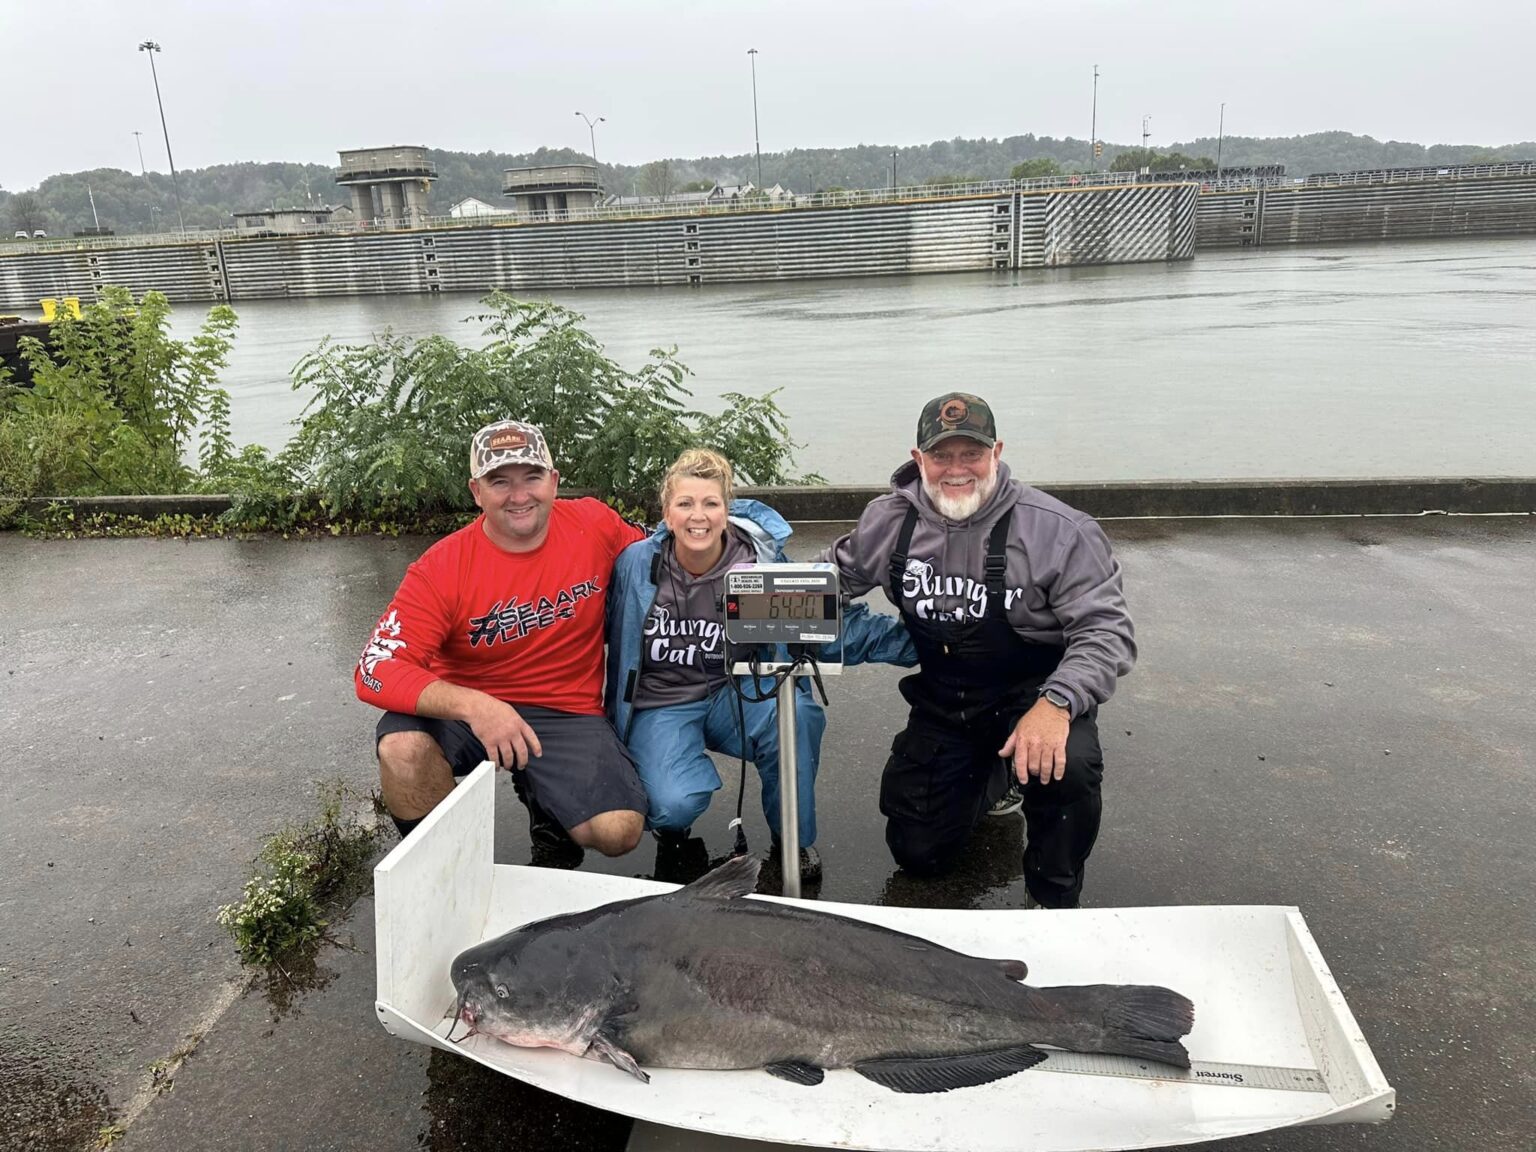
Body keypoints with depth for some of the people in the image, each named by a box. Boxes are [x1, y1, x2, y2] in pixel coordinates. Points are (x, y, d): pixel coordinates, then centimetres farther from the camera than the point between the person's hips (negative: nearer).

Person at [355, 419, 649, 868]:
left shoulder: (594, 525, -7)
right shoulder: (441, 568, -14)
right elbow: (376, 669, -21)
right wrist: (473, 705, -38)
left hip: (567, 713, 1)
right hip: (465, 709, 0)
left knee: (619, 832, -21)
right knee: (402, 747, -33)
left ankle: (548, 812, 17)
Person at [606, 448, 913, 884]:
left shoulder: (761, 561, -11)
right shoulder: (636, 564, -11)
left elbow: (834, 624, -7)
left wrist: (913, 641, -13)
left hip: (735, 693, 1)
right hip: (661, 704, -1)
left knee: (796, 714, -32)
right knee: (677, 803, -30)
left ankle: (795, 841, -4)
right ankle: (673, 833, 13)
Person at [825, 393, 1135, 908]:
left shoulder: (1059, 530, -19)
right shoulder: (889, 521, -5)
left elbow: (1106, 629, -21)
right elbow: (836, 579, 11)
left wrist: (1056, 703, -37)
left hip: (1032, 693, -4)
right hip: (940, 703, 4)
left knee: (1067, 765, -37)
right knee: (917, 854, 8)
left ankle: (1053, 903, -6)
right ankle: (989, 777, 39)